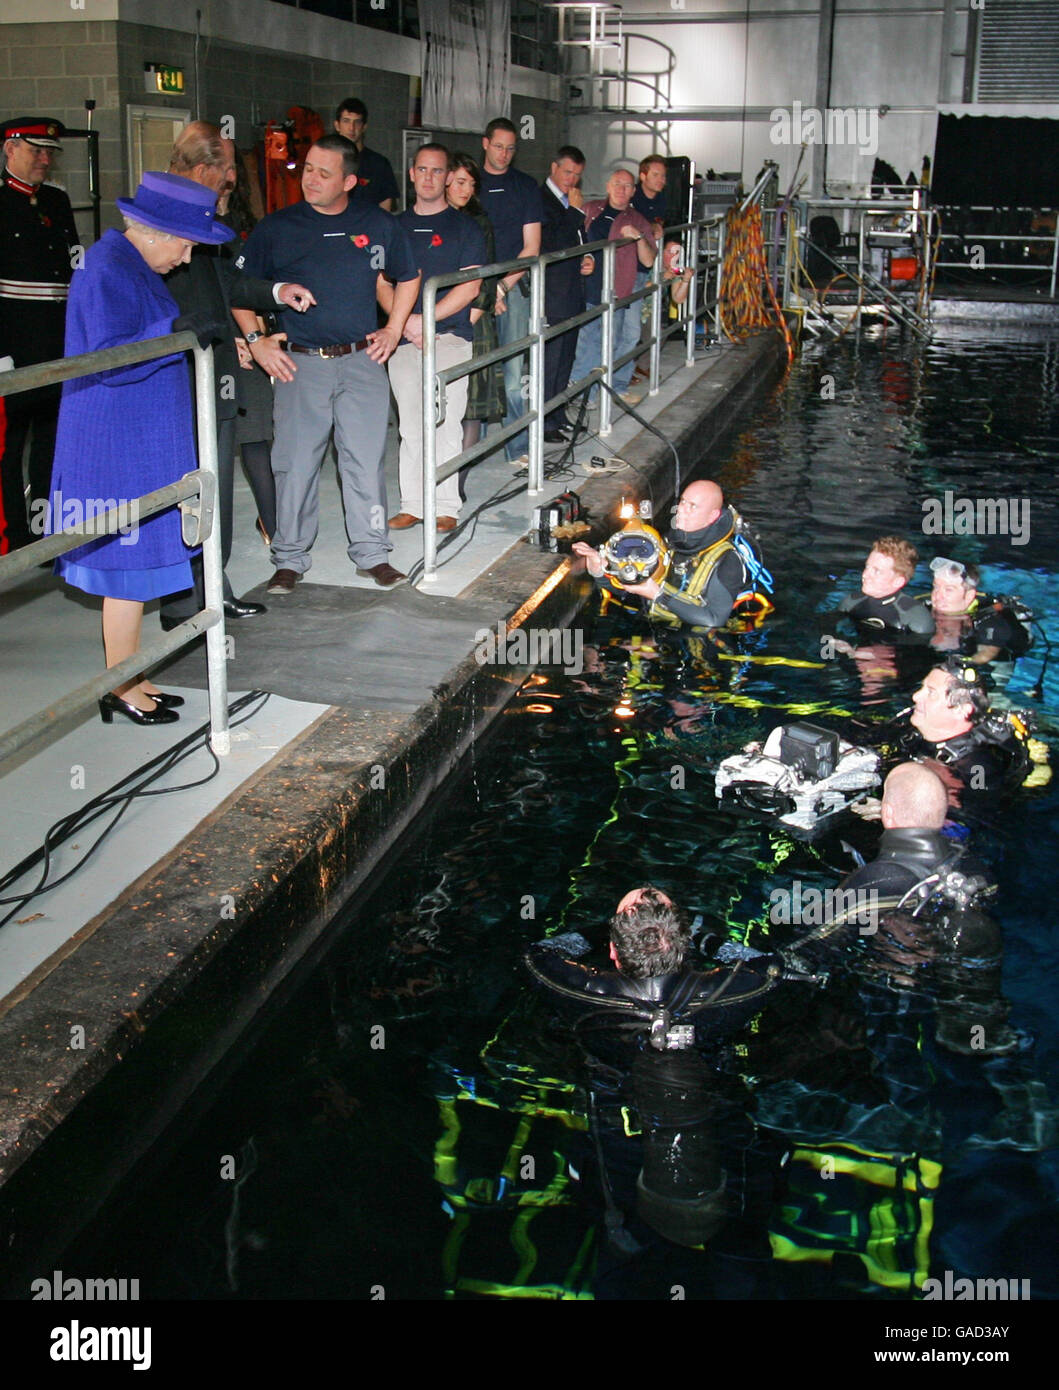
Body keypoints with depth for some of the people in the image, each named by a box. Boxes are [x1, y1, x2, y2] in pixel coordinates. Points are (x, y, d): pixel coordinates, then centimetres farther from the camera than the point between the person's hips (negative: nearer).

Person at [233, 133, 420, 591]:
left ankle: (372, 553, 15)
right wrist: (255, 340, -2)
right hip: (299, 363, -1)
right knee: (295, 463, 1)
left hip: (362, 361, 1)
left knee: (366, 460, 3)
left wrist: (393, 330, 12)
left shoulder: (378, 226, 7)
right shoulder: (277, 227, 1)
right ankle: (290, 558, 12)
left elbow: (408, 277, 22)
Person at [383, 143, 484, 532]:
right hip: (403, 338, 3)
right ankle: (413, 504, 11)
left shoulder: (464, 227, 5)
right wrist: (404, 321, -8)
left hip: (449, 336, -3)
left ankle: (446, 506, 1)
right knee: (410, 426, 5)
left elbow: (470, 287, -4)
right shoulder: (395, 226, 15)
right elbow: (382, 284, 10)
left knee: (445, 424, -5)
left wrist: (426, 318, -13)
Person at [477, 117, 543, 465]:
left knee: (514, 371, -3)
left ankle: (517, 448, 1)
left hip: (513, 286, 0)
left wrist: (503, 286, -6)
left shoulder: (525, 186, 10)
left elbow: (531, 247, 5)